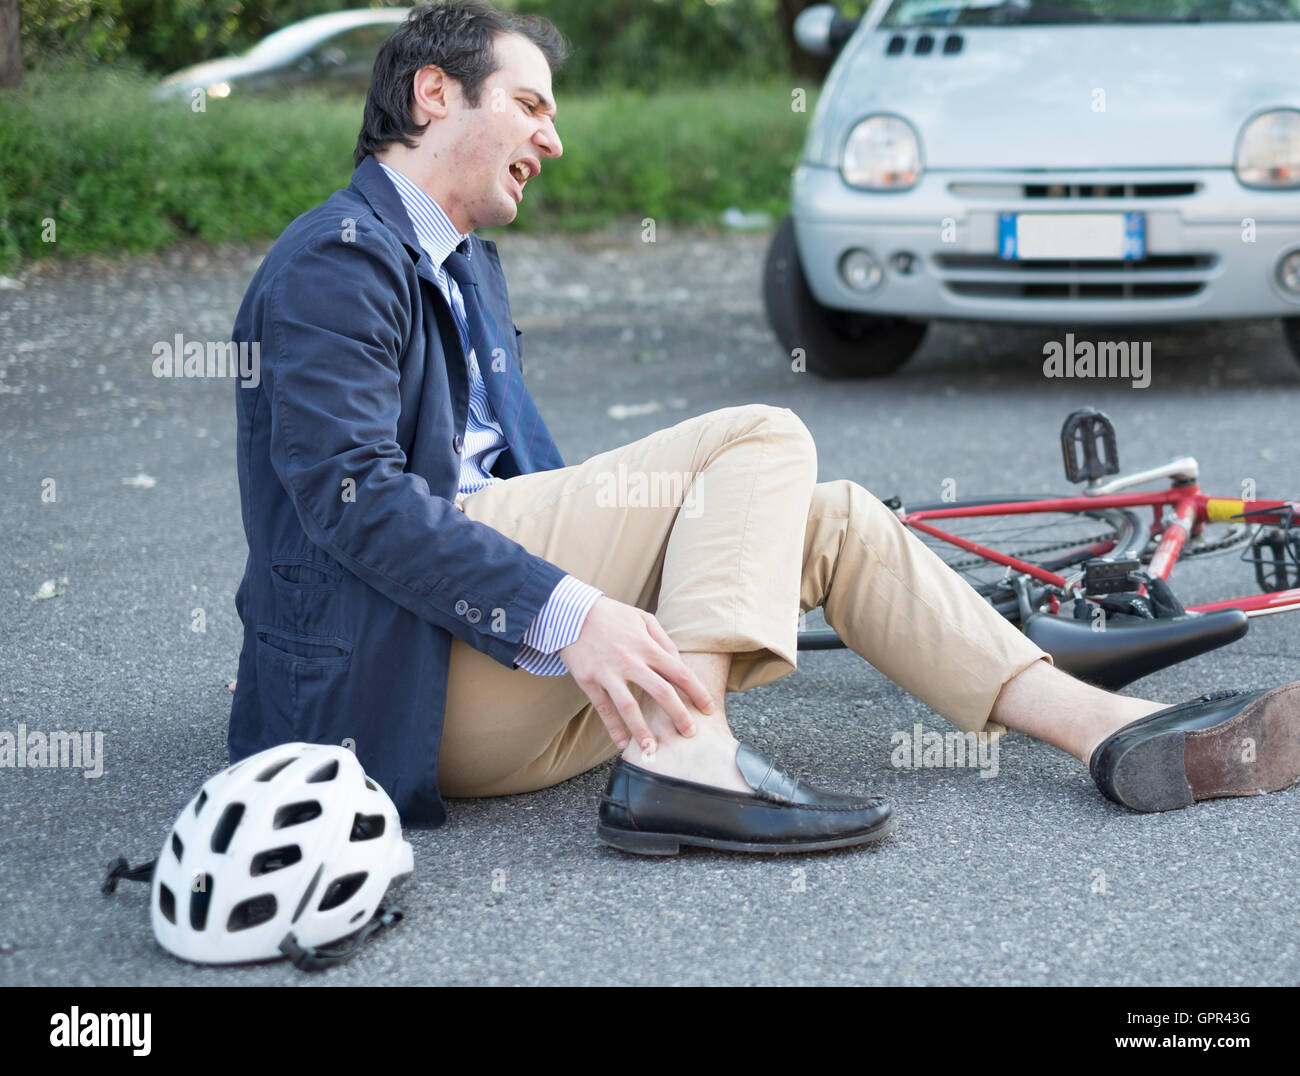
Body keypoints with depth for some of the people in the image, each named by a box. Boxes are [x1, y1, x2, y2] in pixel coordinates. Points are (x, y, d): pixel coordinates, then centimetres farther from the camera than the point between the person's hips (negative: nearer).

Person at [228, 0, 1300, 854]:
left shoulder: (467, 264, 25)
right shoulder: (337, 260, -7)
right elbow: (351, 489, -21)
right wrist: (566, 614, -29)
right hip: (397, 673, -9)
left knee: (834, 520, 2)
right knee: (762, 438, -14)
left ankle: (1119, 732, -8)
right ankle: (681, 752, -31)